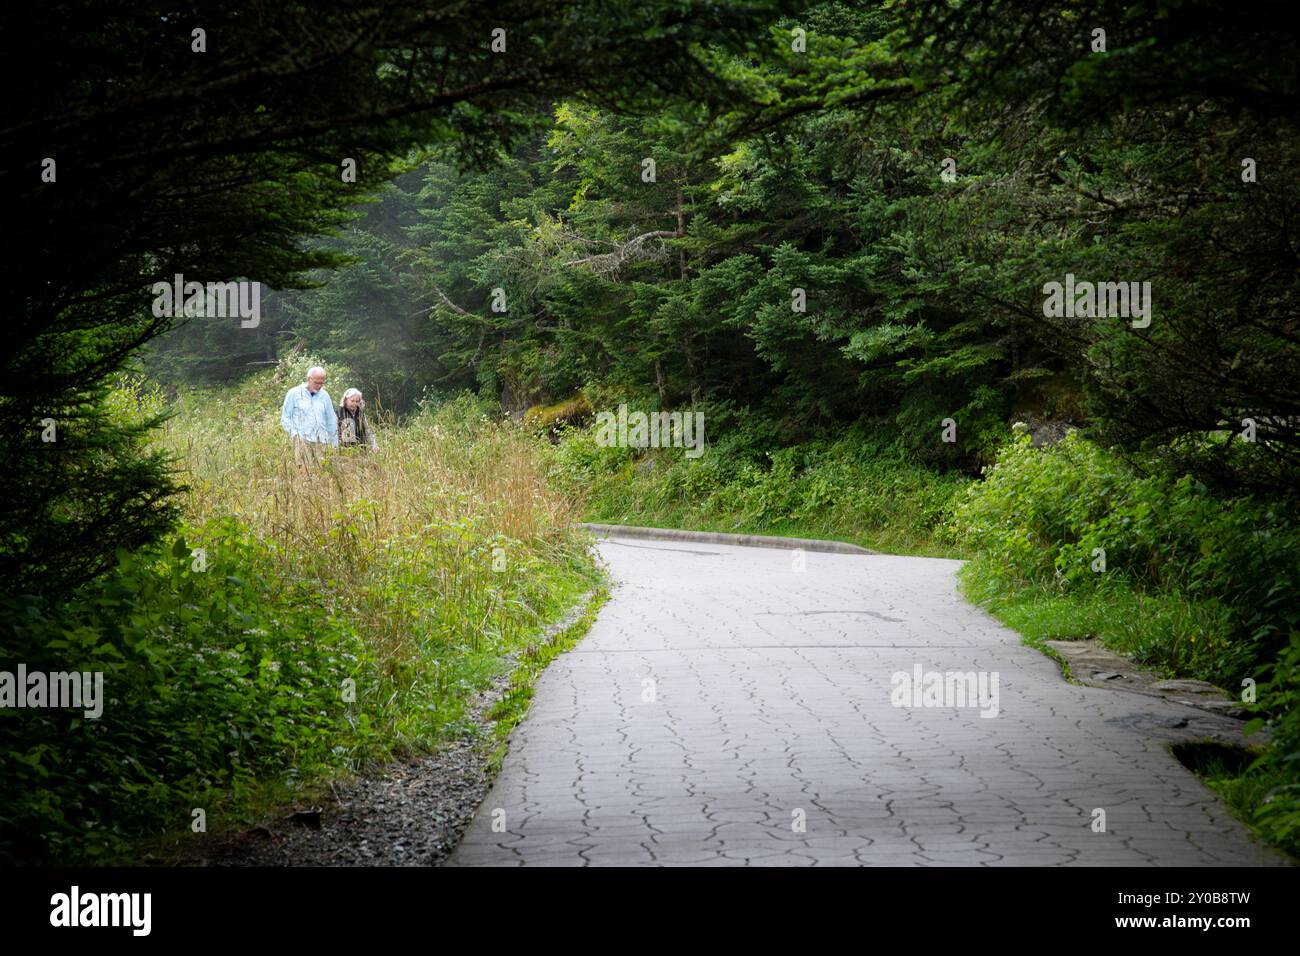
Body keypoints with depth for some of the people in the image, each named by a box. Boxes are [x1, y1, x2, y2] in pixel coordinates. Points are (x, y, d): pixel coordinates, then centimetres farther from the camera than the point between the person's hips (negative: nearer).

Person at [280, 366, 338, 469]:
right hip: (302, 440, -3)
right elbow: (285, 418, 7)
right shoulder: (294, 393, 5)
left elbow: (331, 421, 20)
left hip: (320, 441, 3)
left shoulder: (324, 395, 15)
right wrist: (295, 434, -5)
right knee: (306, 472, -16)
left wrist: (335, 444, 17)